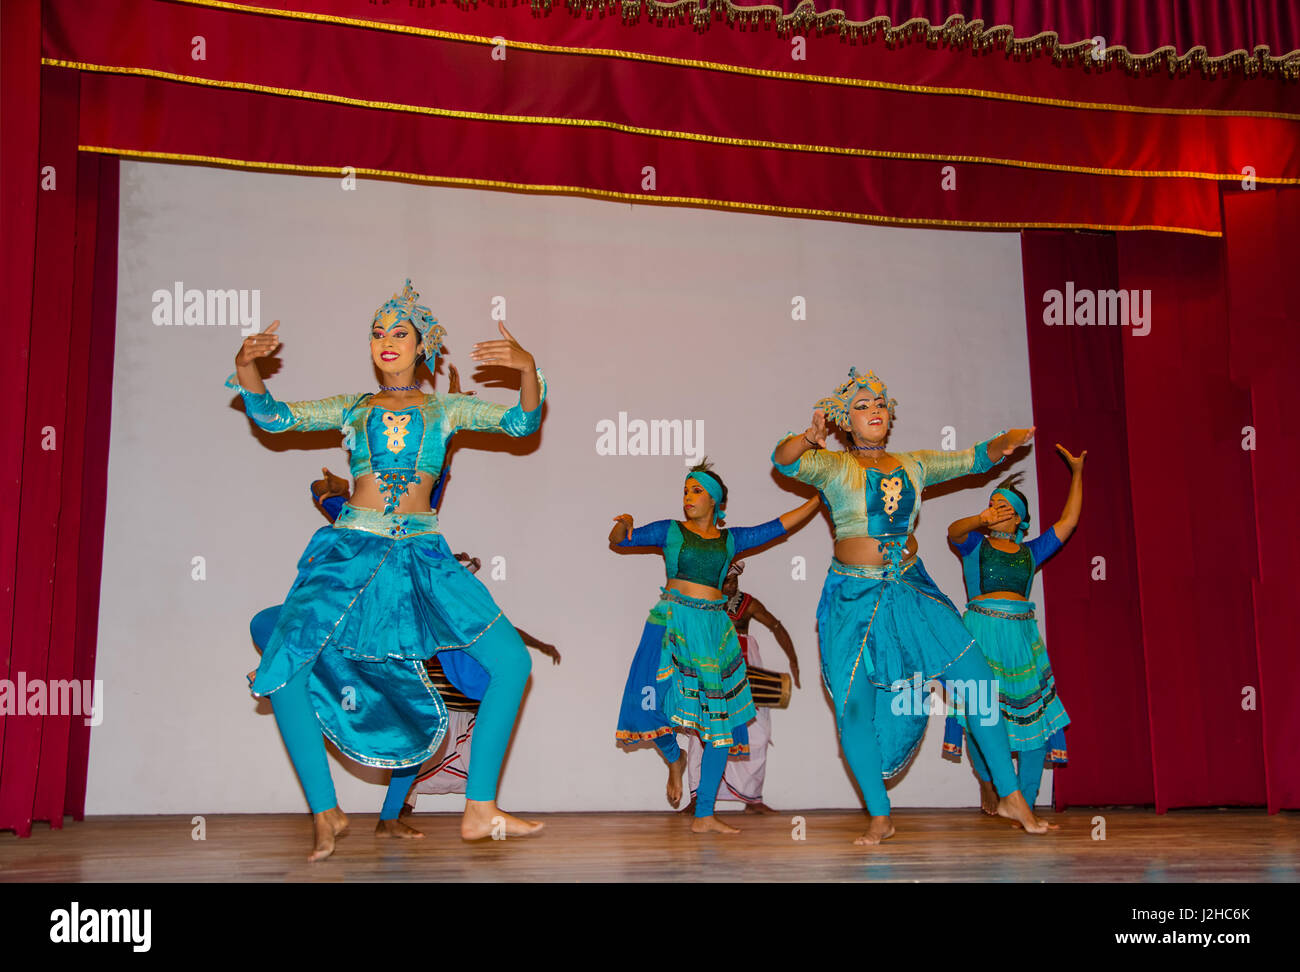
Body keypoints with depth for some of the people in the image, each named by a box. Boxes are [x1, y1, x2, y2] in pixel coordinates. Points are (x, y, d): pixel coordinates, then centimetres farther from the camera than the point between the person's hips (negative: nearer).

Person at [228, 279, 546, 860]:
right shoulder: (352, 409, 15)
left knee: (512, 661, -13)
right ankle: (325, 813, 4)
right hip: (350, 550, 0)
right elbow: (273, 417, 8)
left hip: (422, 555, 0)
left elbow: (521, 422, 2)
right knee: (283, 676, -14)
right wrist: (247, 367, -10)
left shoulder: (445, 410, 13)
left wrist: (528, 370, -17)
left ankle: (479, 809, -4)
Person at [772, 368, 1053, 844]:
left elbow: (973, 459, 18)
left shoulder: (913, 465, 13)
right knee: (855, 705, -6)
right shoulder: (833, 466, 0)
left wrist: (1004, 443, -2)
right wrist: (807, 439, -37)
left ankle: (1011, 796, 8)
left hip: (912, 590, 3)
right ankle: (880, 818, 10)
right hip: (855, 597, -3)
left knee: (977, 677, -5)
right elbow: (784, 459, -16)